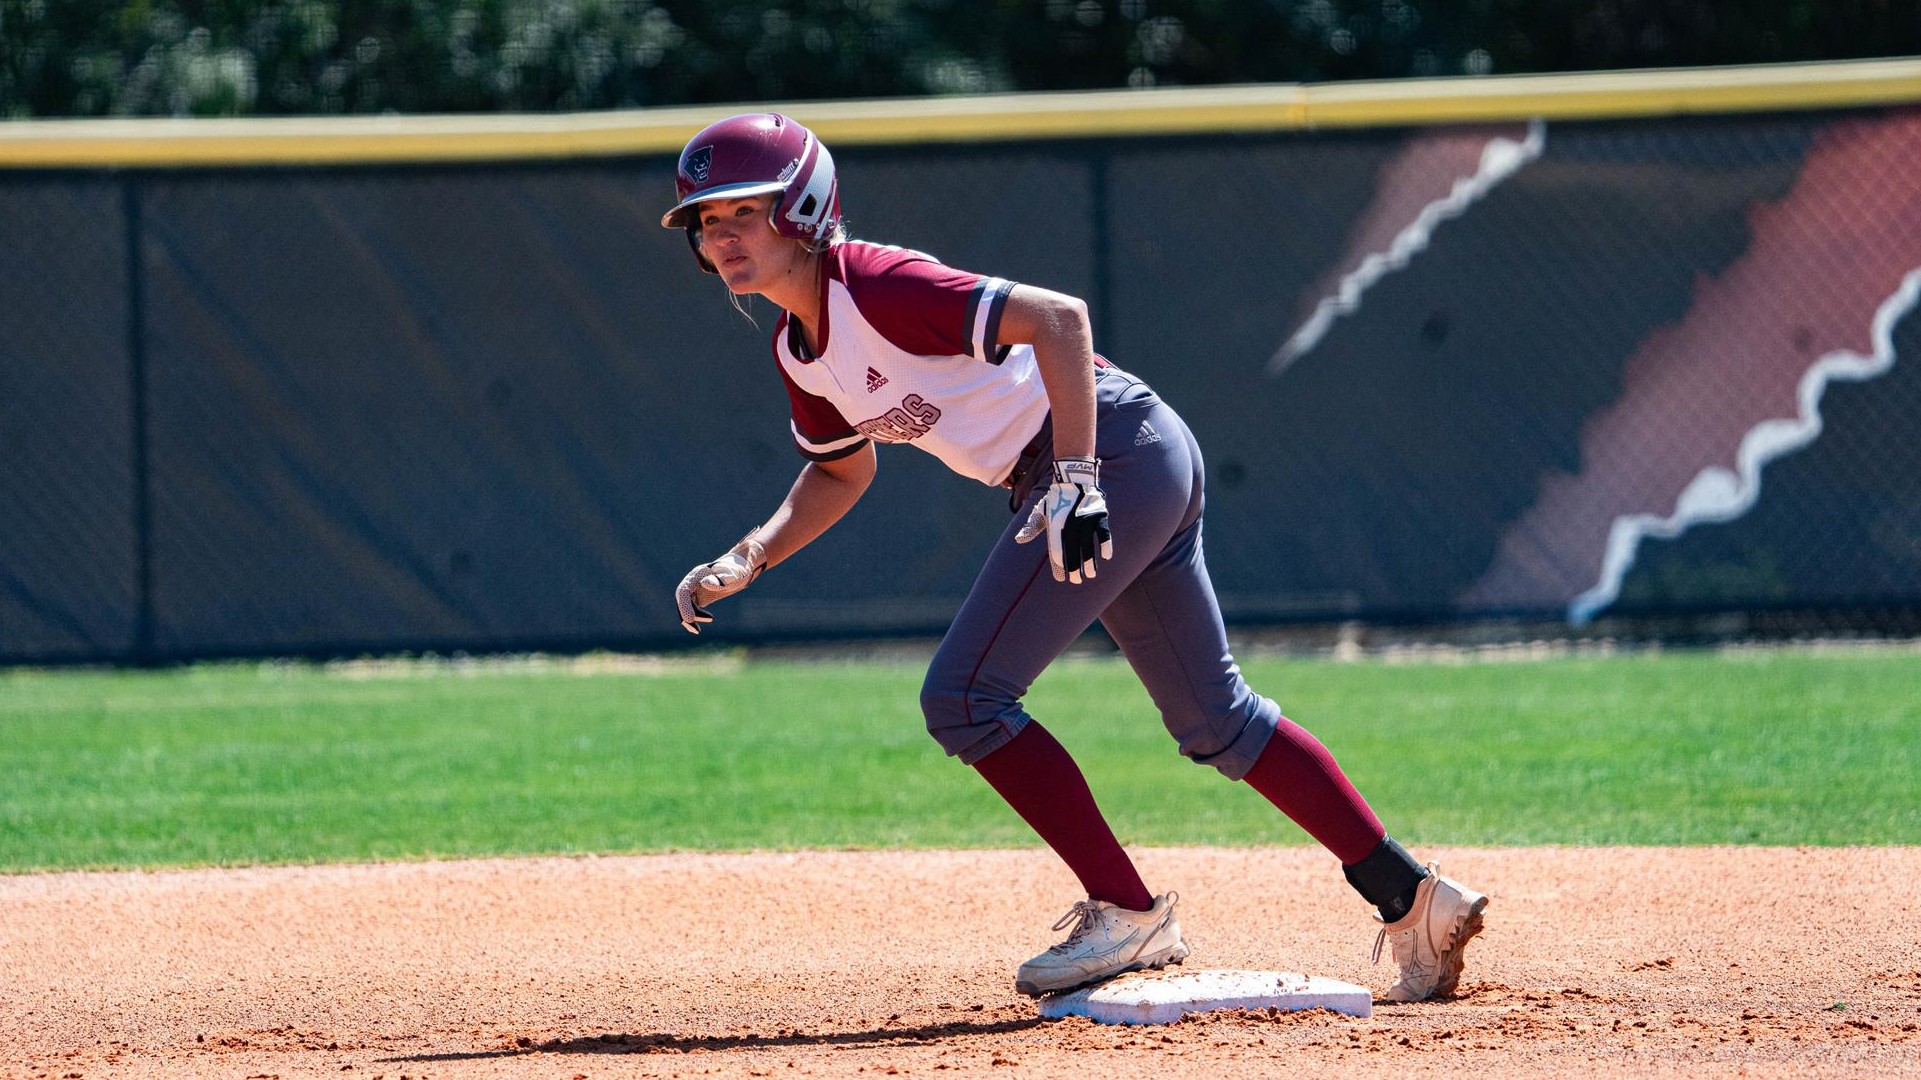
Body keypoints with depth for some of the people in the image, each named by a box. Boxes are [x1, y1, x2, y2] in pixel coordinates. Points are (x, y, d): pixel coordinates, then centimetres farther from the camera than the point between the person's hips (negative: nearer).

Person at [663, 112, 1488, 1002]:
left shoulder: (879, 289, -19)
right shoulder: (798, 350, 10)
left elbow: (1057, 318, -25)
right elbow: (841, 470, 26)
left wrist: (1074, 479, -29)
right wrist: (747, 561, 10)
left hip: (1116, 447, -10)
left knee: (963, 699, -12)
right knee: (1212, 718, 15)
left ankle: (1126, 916, -4)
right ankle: (1412, 899, 19)